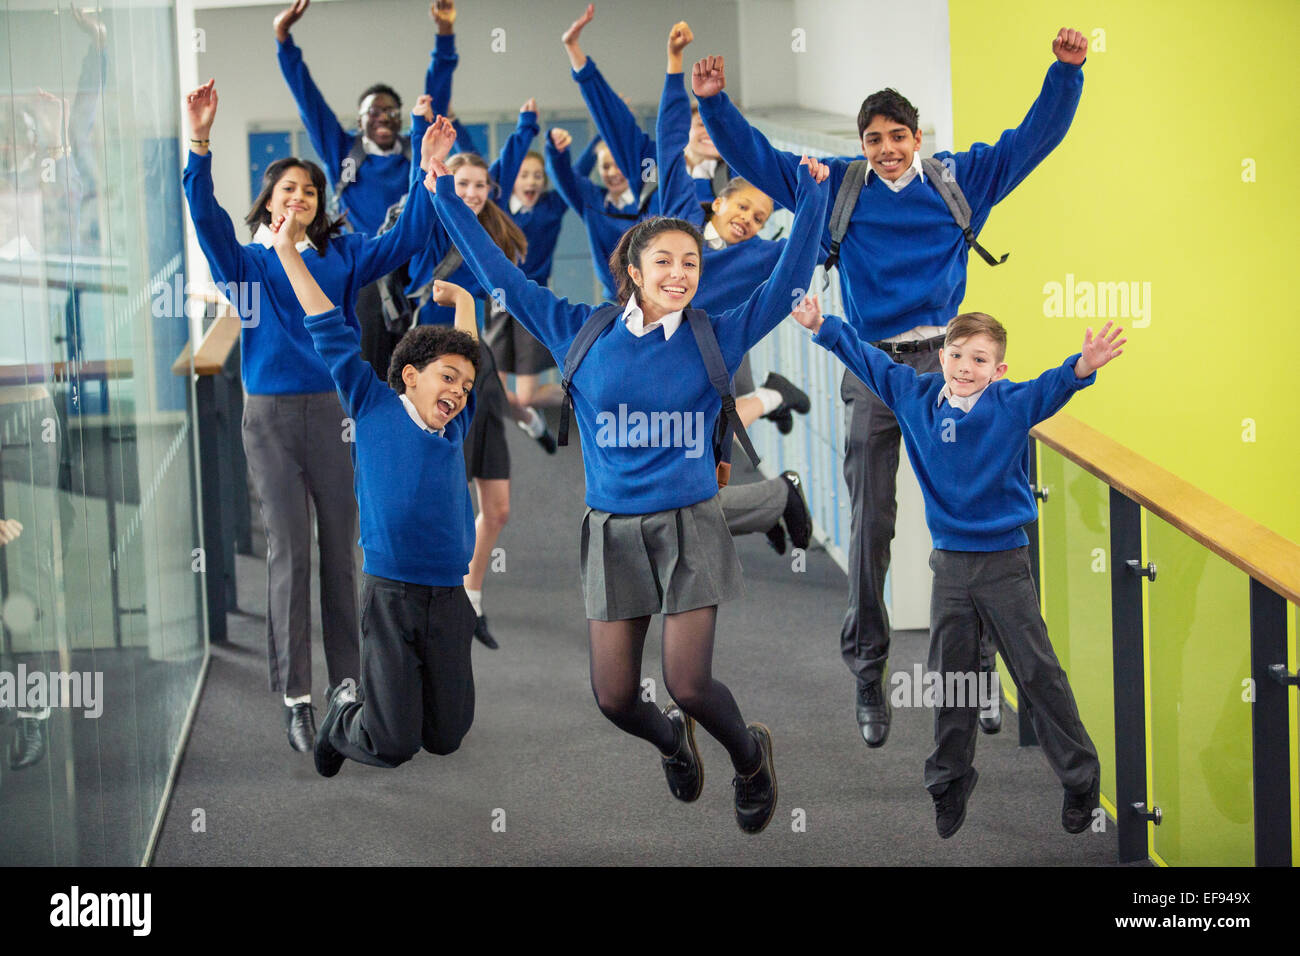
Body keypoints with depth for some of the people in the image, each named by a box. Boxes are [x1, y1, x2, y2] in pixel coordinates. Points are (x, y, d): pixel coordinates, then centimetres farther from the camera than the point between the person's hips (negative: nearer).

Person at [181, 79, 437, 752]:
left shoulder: (342, 257, 10)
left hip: (335, 411, 2)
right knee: (288, 551, -2)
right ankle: (295, 697, 2)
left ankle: (351, 683, 13)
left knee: (341, 546, 4)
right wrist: (200, 143, -28)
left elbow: (405, 240, 2)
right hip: (271, 413, -2)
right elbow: (206, 217, -12)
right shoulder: (245, 261, 4)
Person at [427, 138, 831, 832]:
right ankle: (671, 740, 38)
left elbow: (788, 282, 1)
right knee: (614, 698, 2)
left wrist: (811, 197, -6)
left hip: (688, 526, -2)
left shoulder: (717, 336, 0)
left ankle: (750, 756, 24)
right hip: (613, 530, 2)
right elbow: (500, 273, 4)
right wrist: (445, 197, 2)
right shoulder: (581, 332, 1)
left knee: (688, 684, -9)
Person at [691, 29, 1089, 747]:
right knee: (871, 522, 1)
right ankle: (867, 671, 9)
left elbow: (1034, 136, 11)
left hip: (942, 361, 0)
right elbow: (756, 157, 12)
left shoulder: (961, 178, 7)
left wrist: (1065, 73, -1)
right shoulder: (836, 188, 8)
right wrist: (715, 103, 2)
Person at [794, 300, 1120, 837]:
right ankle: (949, 783, 26)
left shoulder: (1012, 405, -10)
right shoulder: (915, 396, 0)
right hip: (950, 565, 3)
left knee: (1039, 675, 0)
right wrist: (823, 327, 15)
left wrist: (1084, 366, -48)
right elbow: (868, 360, 13)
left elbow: (1052, 388, -28)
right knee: (950, 681, 12)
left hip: (1005, 563, -3)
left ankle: (1081, 781, 12)